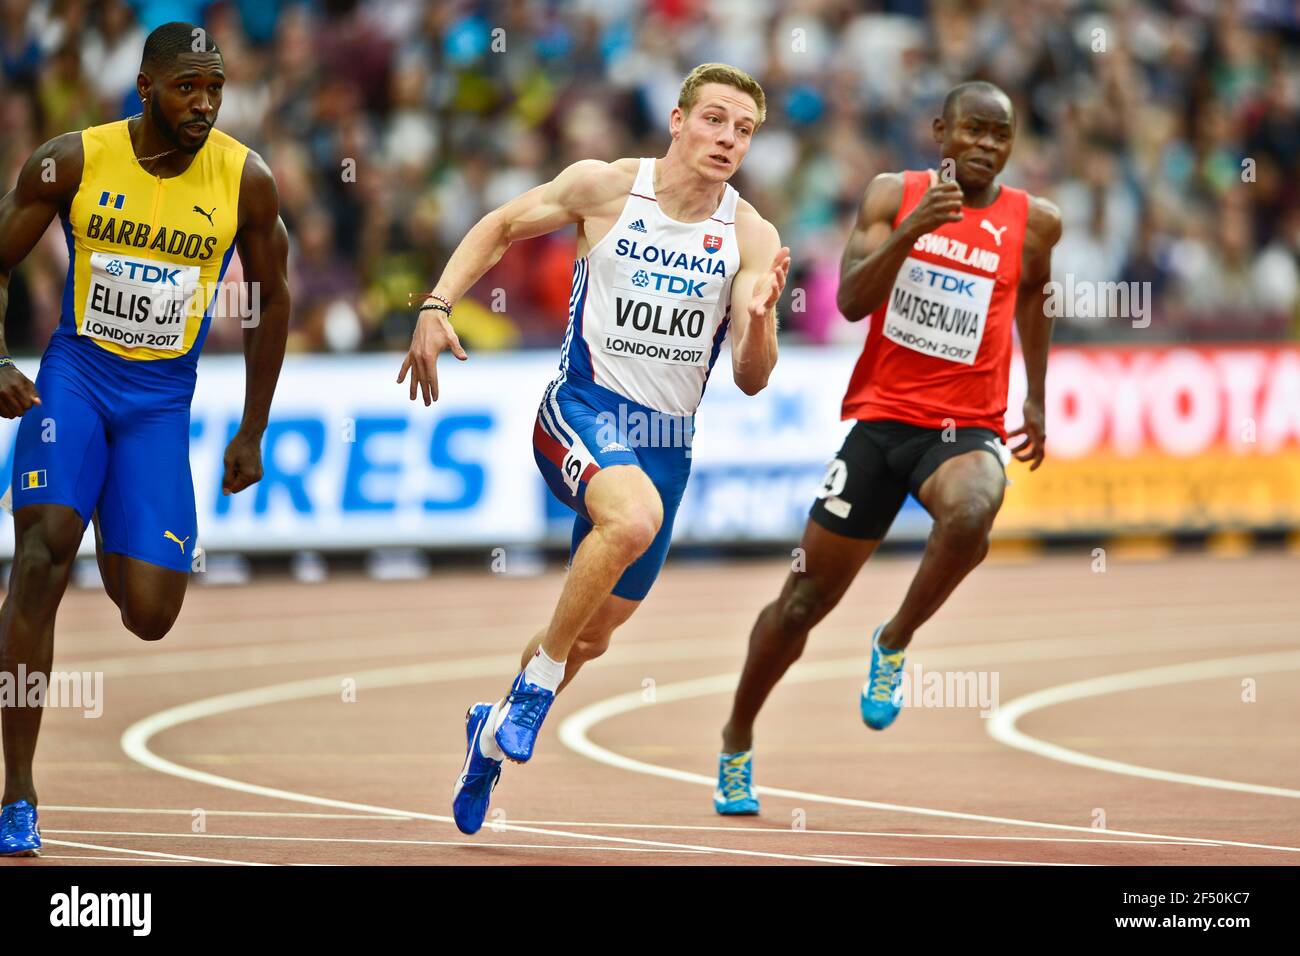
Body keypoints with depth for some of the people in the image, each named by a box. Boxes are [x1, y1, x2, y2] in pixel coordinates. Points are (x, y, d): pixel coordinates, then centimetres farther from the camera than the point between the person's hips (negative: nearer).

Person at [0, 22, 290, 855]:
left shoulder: (246, 180, -8)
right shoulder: (72, 162, -11)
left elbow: (272, 296, 6)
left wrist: (253, 434, 8)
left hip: (163, 398, 1)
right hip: (74, 377, -1)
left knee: (150, 617, -6)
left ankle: (124, 562, 37)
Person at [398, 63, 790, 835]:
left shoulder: (751, 237, -3)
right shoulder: (605, 186, -6)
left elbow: (751, 380, -6)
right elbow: (501, 228, 9)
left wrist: (761, 316, -26)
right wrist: (437, 306, -3)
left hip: (666, 437, 4)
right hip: (583, 408, -4)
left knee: (594, 637, 13)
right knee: (634, 516, -36)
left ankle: (497, 727, 41)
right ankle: (539, 676, -17)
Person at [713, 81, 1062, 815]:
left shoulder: (1033, 222, 2)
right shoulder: (894, 196, 0)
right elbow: (851, 302, -11)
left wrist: (1038, 397, 23)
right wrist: (910, 230, -25)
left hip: (968, 428, 0)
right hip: (882, 417, 0)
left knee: (970, 515, -37)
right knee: (807, 598, 5)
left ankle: (895, 643, -10)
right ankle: (738, 742, 26)